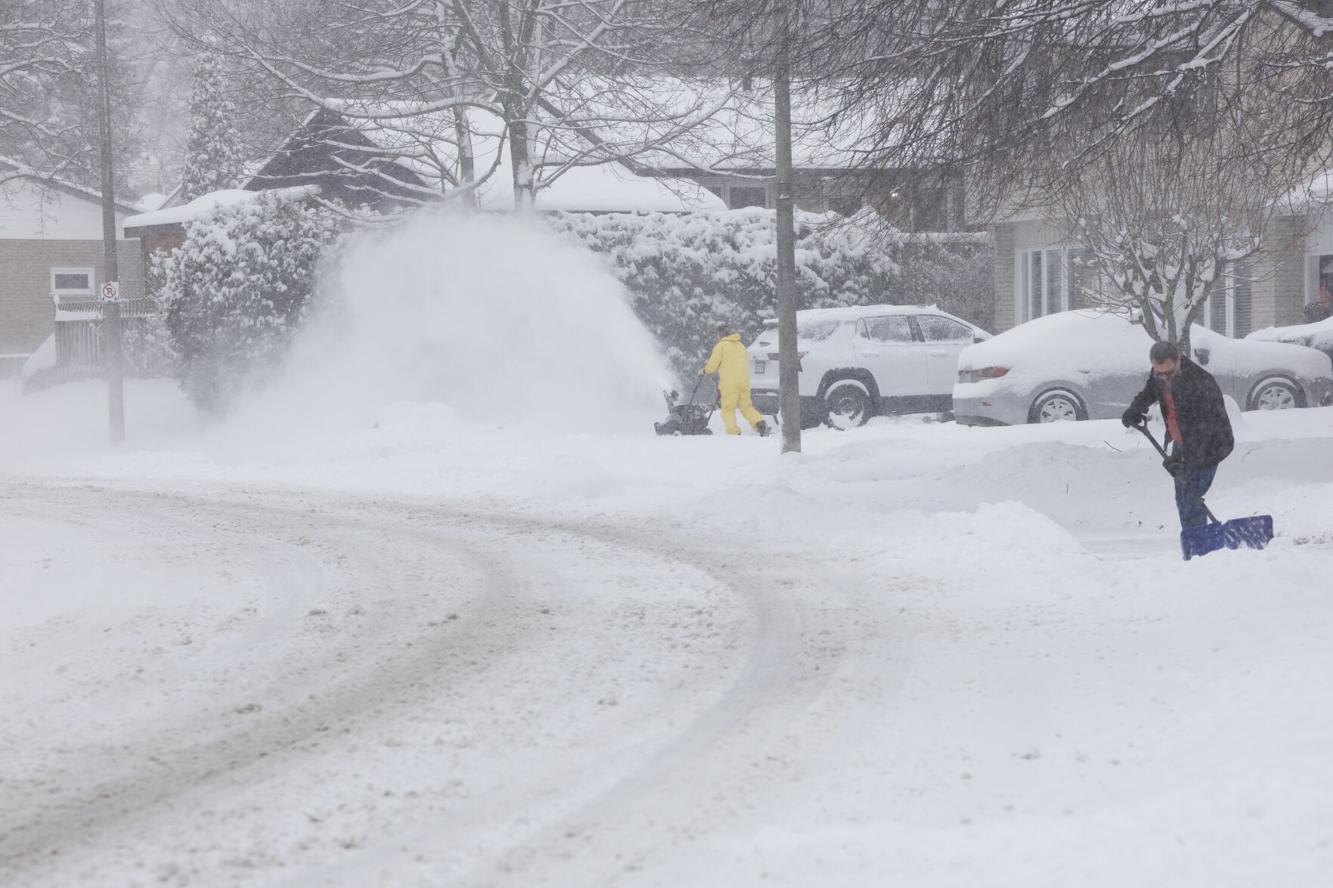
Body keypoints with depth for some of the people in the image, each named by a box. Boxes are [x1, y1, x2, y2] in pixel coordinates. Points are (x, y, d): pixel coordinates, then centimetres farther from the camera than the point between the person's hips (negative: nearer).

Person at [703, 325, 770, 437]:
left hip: (729, 382, -6)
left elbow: (712, 365, -1)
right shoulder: (740, 345, 19)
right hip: (744, 381, 6)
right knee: (746, 406, 12)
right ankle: (760, 423, -8)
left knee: (728, 408, -2)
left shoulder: (720, 346, -1)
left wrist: (705, 370, 19)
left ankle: (733, 431, -16)